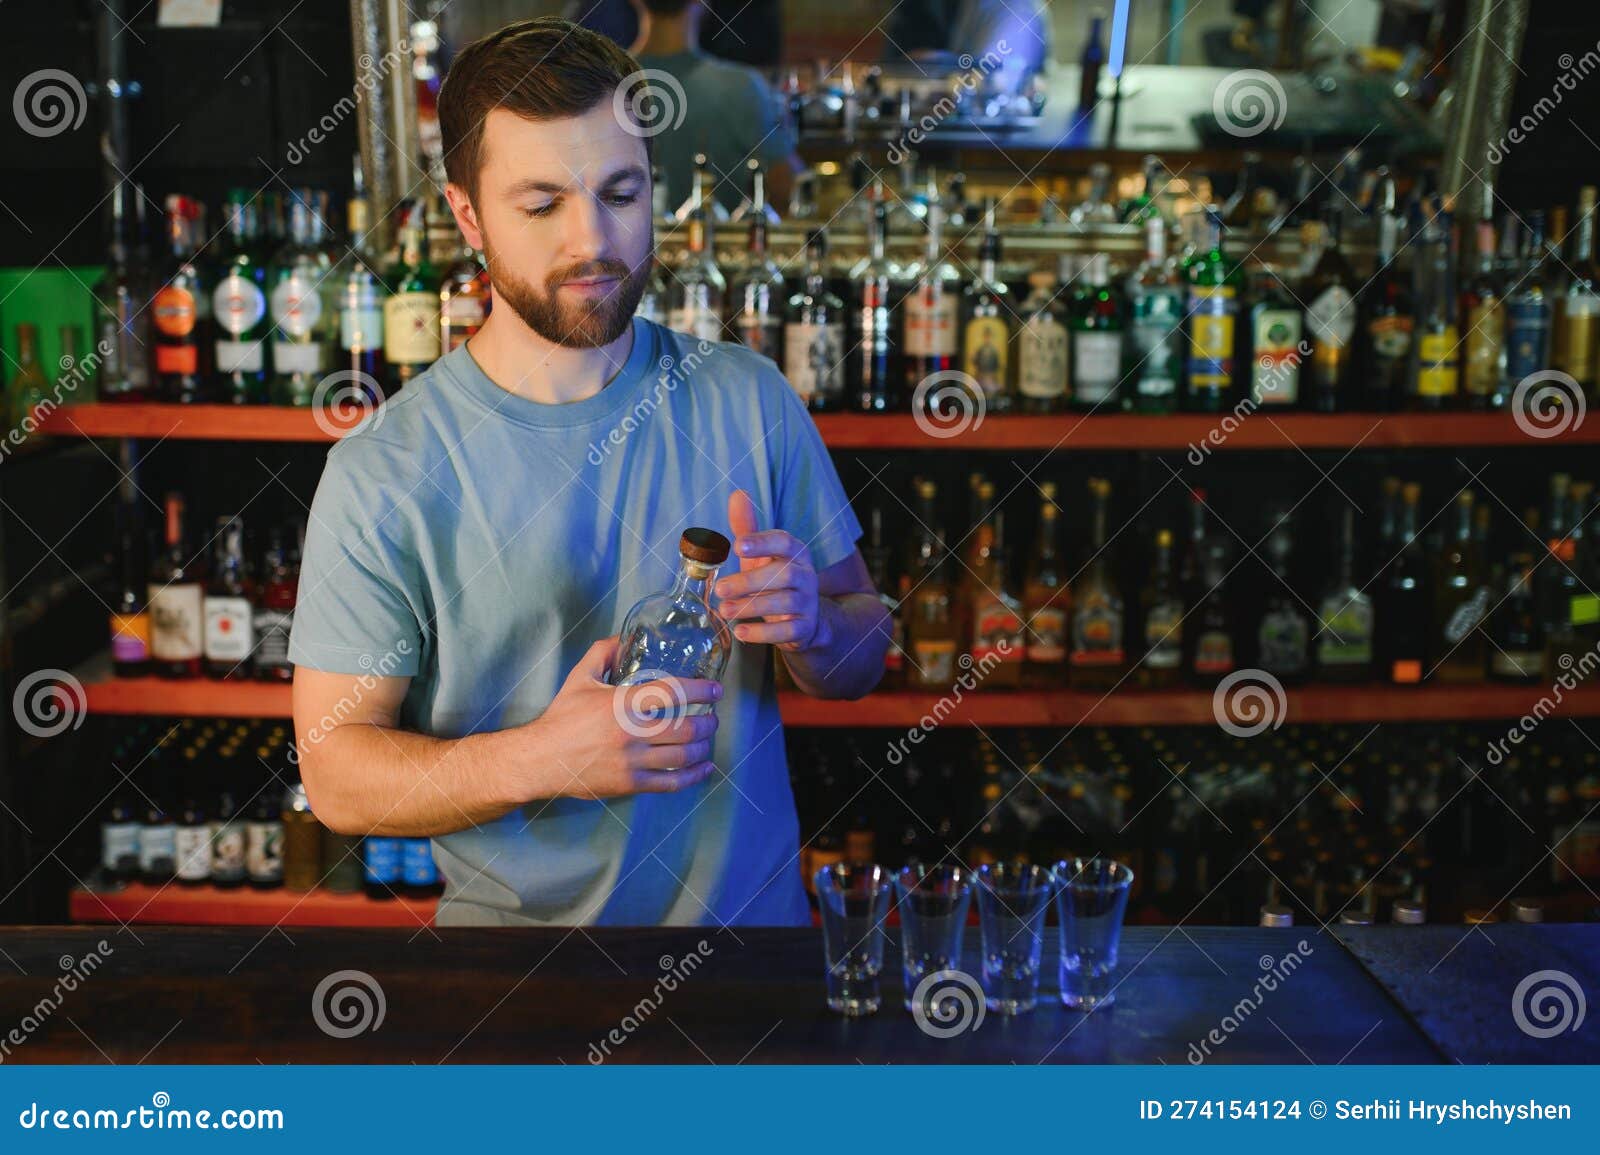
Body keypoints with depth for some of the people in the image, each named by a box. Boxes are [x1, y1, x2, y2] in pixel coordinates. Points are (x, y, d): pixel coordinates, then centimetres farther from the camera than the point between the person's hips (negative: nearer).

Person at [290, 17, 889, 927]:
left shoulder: (749, 400, 0)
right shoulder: (382, 474, -10)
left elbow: (863, 658, 8)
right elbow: (336, 773, -9)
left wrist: (807, 627, -15)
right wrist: (539, 759, -24)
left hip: (754, 907, 3)